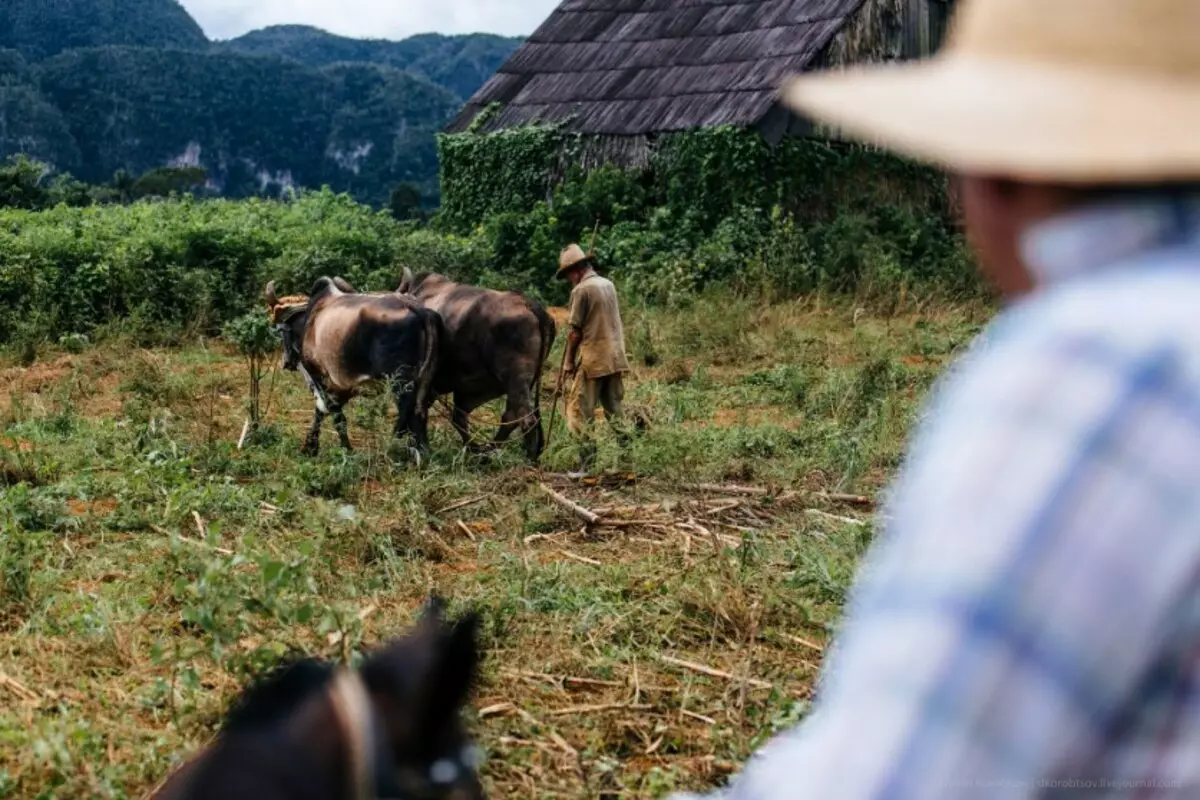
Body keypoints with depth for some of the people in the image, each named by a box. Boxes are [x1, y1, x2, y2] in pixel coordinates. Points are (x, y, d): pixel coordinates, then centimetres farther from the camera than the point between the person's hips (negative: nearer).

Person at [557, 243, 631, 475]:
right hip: (615, 357, 7)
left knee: (581, 413, 0)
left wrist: (569, 363, 0)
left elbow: (574, 332, -10)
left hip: (591, 360, -7)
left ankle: (587, 465, -3)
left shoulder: (581, 290, -10)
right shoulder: (609, 284, 11)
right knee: (615, 410, 14)